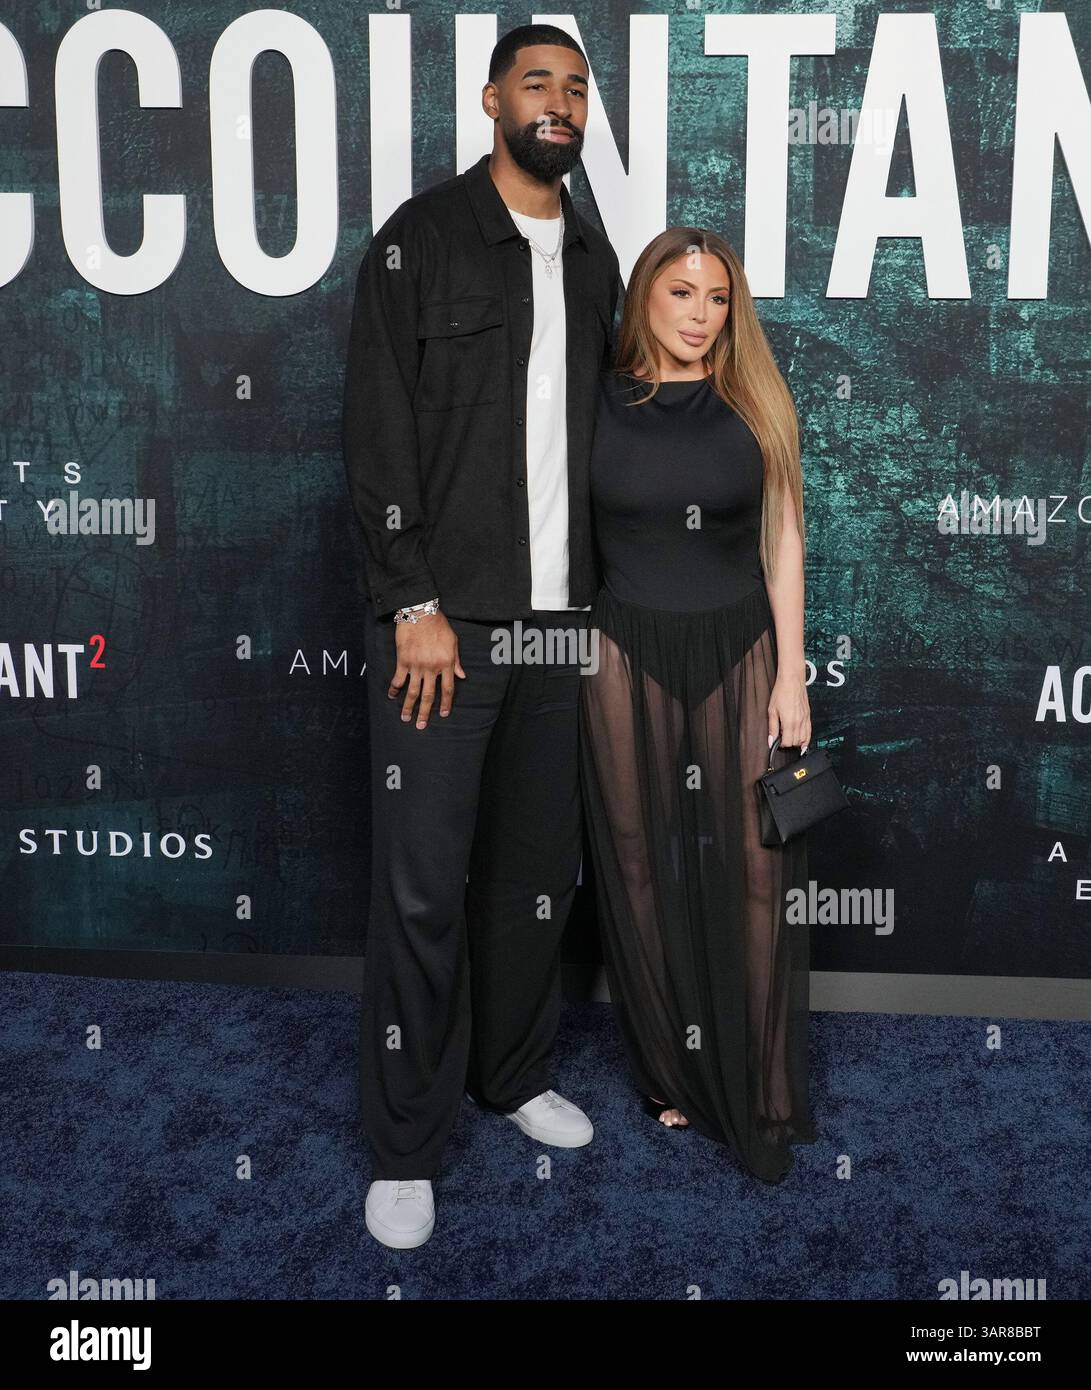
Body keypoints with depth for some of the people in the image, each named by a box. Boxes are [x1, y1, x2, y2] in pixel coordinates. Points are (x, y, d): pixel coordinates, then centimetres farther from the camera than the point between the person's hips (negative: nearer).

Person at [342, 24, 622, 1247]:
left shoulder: (593, 259, 14)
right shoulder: (421, 239, -2)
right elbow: (377, 434, -8)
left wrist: (596, 594, 10)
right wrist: (416, 605, -14)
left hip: (558, 619, 5)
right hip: (443, 618, -5)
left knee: (537, 868, 12)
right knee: (423, 884, -2)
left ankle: (513, 1075, 31)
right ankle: (403, 1146, 11)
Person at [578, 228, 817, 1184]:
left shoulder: (755, 405, 3)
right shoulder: (598, 403, 1)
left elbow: (783, 540, 3)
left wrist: (791, 673, -2)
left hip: (738, 651, 0)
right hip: (628, 654, 0)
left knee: (750, 871, -1)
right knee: (646, 870, 7)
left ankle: (760, 1099, 13)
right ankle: (673, 1076, 23)